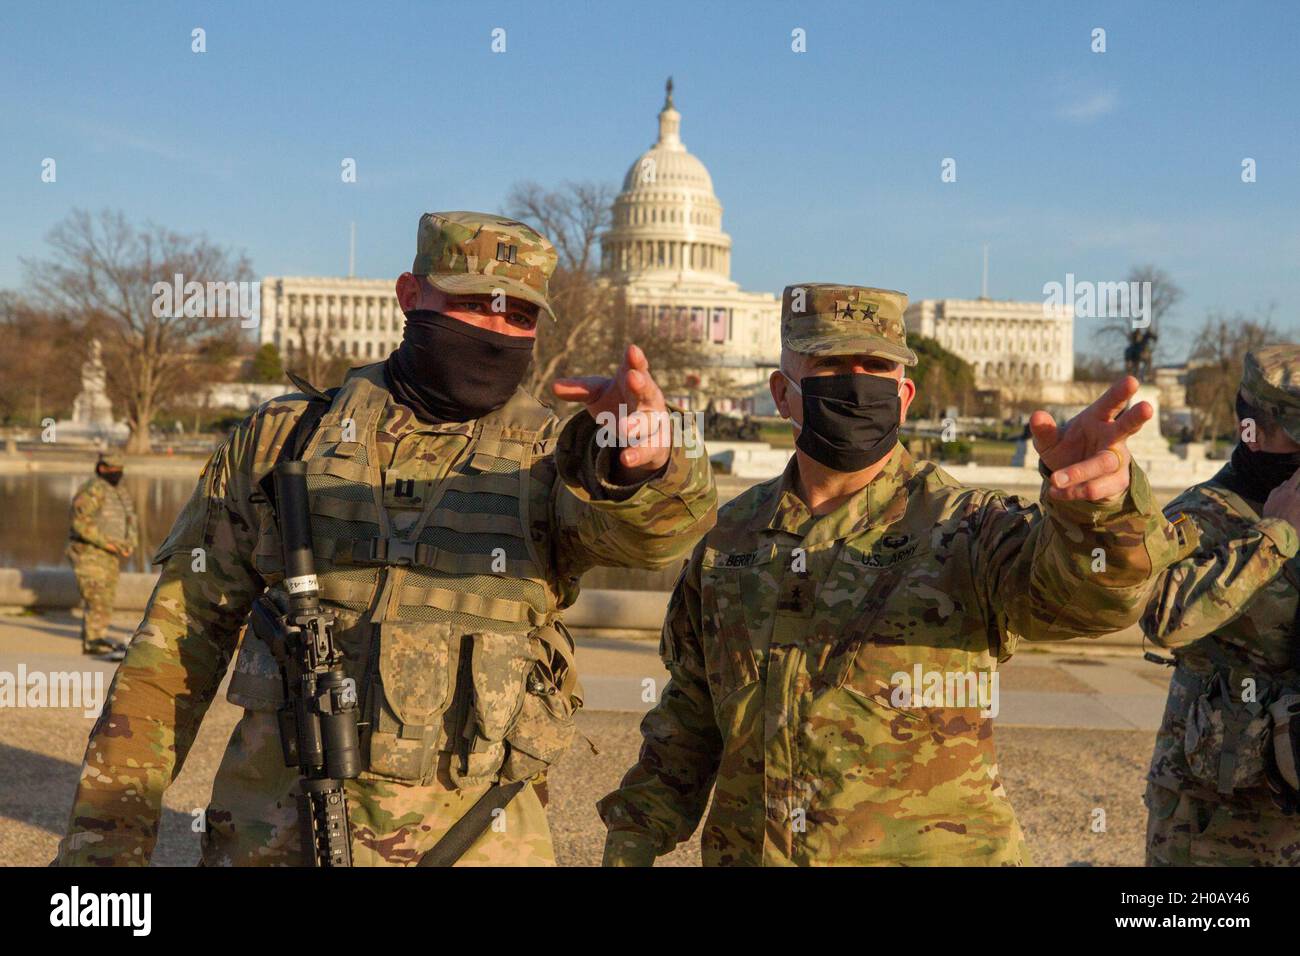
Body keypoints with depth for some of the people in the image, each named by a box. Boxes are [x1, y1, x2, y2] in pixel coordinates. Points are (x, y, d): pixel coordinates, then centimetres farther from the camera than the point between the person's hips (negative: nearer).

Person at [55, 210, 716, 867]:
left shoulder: (552, 458, -1)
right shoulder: (284, 437, 3)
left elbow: (648, 526, -23)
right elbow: (182, 638, 6)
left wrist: (645, 456, -46)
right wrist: (108, 829, 3)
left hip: (475, 841, 0)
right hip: (273, 836, 1)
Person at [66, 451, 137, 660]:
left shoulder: (120, 493, 13)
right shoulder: (92, 491, -15)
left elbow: (131, 520, 16)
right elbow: (81, 522, -23)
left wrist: (130, 543, -2)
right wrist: (106, 542, -24)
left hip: (110, 556, 9)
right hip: (90, 553, -9)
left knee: (106, 595, 11)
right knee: (96, 597, -11)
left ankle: (93, 638, 19)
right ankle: (94, 641, -9)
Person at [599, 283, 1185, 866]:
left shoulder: (965, 532, -11)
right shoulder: (732, 536, 2)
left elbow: (1084, 584, -32)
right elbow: (689, 715, 13)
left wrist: (1100, 500, -53)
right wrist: (633, 841, 10)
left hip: (932, 851, -4)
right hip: (743, 851, 4)